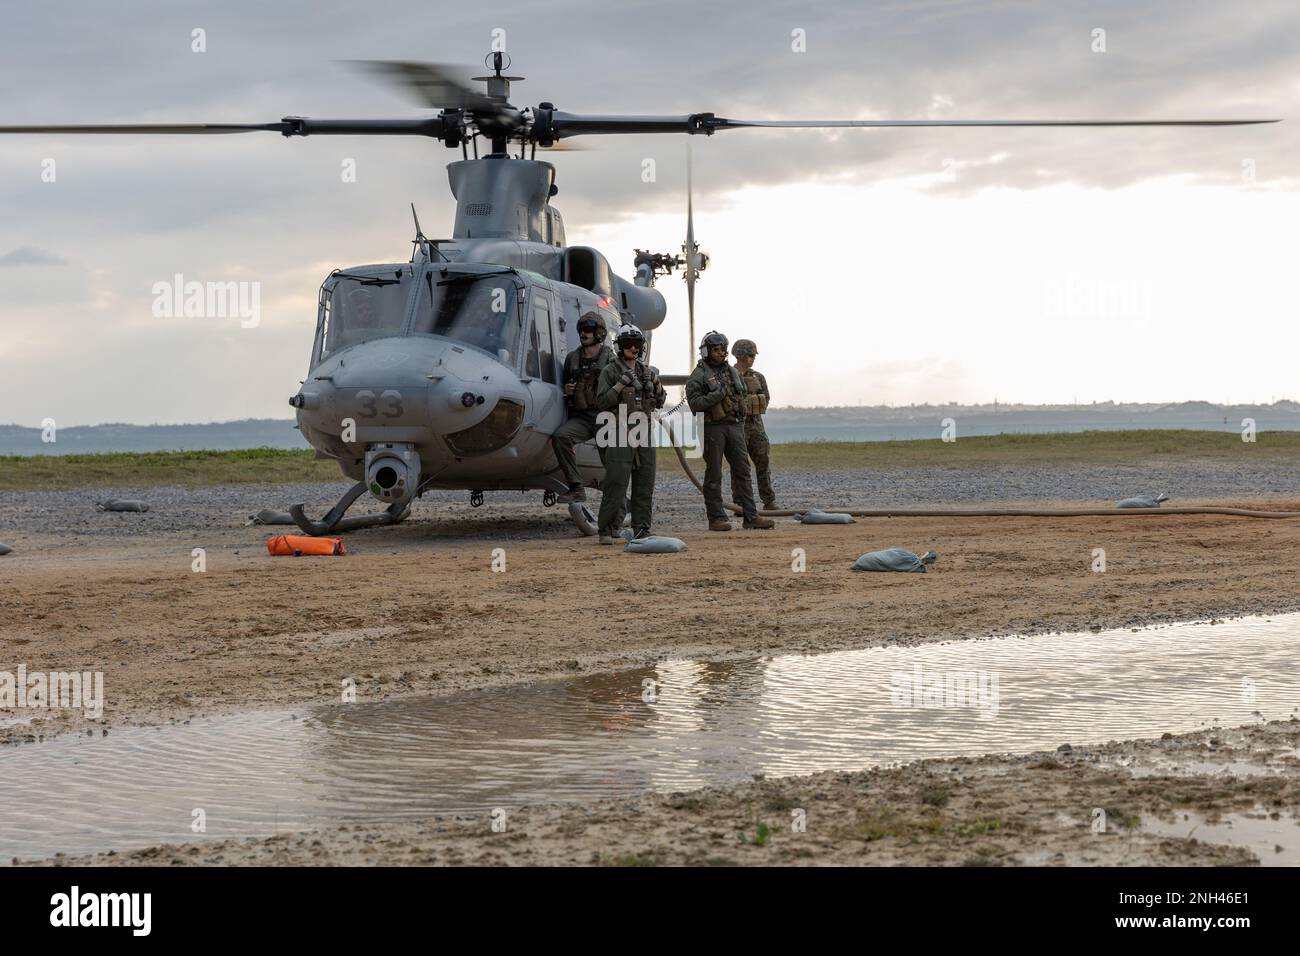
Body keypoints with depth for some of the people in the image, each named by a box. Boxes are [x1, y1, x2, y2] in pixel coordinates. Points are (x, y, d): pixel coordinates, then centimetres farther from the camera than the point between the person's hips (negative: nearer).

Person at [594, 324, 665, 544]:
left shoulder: (647, 371, 15)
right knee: (615, 485, -9)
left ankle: (642, 529, 11)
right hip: (620, 434, -5)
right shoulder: (610, 372, -1)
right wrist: (621, 384, -18)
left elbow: (659, 402, 17)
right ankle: (606, 530, -6)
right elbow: (601, 402, -9)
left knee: (645, 485, 5)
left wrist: (656, 385, -2)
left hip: (644, 434, 5)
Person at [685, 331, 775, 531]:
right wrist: (718, 394, -22)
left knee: (742, 471, 2)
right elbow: (694, 403, -15)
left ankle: (751, 516, 3)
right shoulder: (698, 376, -5)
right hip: (712, 428, -6)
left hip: (734, 425, 6)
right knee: (714, 475, -1)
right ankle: (716, 518, 3)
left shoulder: (732, 372, 14)